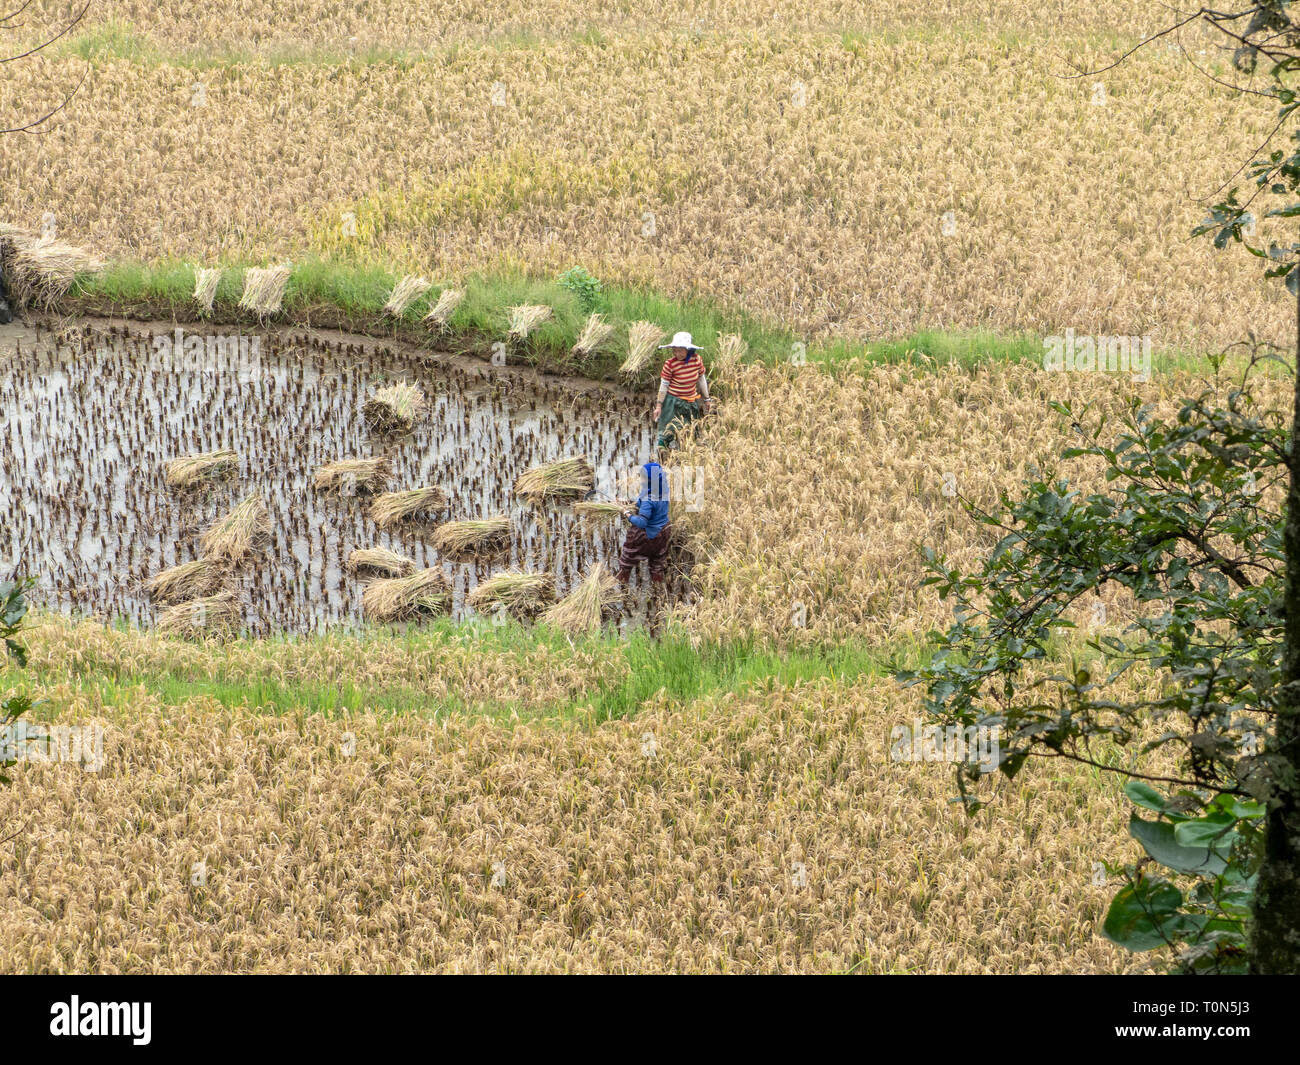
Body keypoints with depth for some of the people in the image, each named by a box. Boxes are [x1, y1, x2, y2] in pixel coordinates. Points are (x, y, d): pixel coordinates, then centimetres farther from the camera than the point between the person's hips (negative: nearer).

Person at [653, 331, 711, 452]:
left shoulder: (697, 359, -6)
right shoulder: (670, 364, -16)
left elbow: (701, 380, 8)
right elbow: (664, 386, -8)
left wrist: (706, 399, 16)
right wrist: (659, 405, -7)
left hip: (691, 401, 4)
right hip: (673, 402, -4)